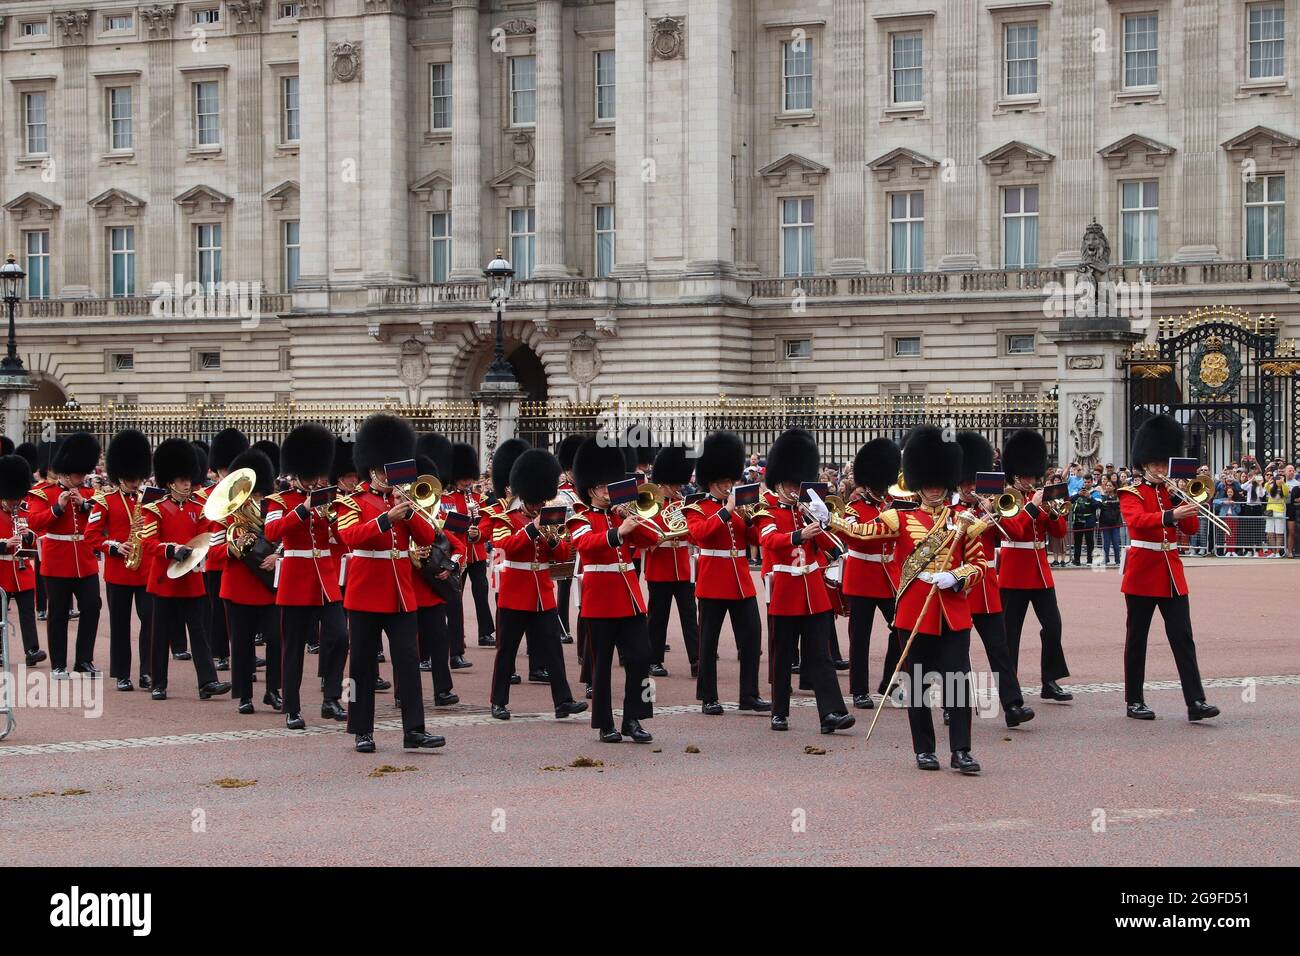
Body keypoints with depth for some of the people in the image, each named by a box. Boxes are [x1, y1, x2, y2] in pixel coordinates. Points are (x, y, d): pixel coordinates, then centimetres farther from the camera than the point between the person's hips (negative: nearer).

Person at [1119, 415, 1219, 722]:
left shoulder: (1173, 492, 13)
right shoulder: (1131, 494, -3)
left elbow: (1191, 528, 4)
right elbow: (1137, 520, -25)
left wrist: (1180, 498, -8)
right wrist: (1170, 515, -40)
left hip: (1171, 572, 4)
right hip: (1142, 572, -4)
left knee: (1183, 637, -4)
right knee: (1137, 638, 4)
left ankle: (1196, 702, -8)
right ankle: (1134, 701, 12)